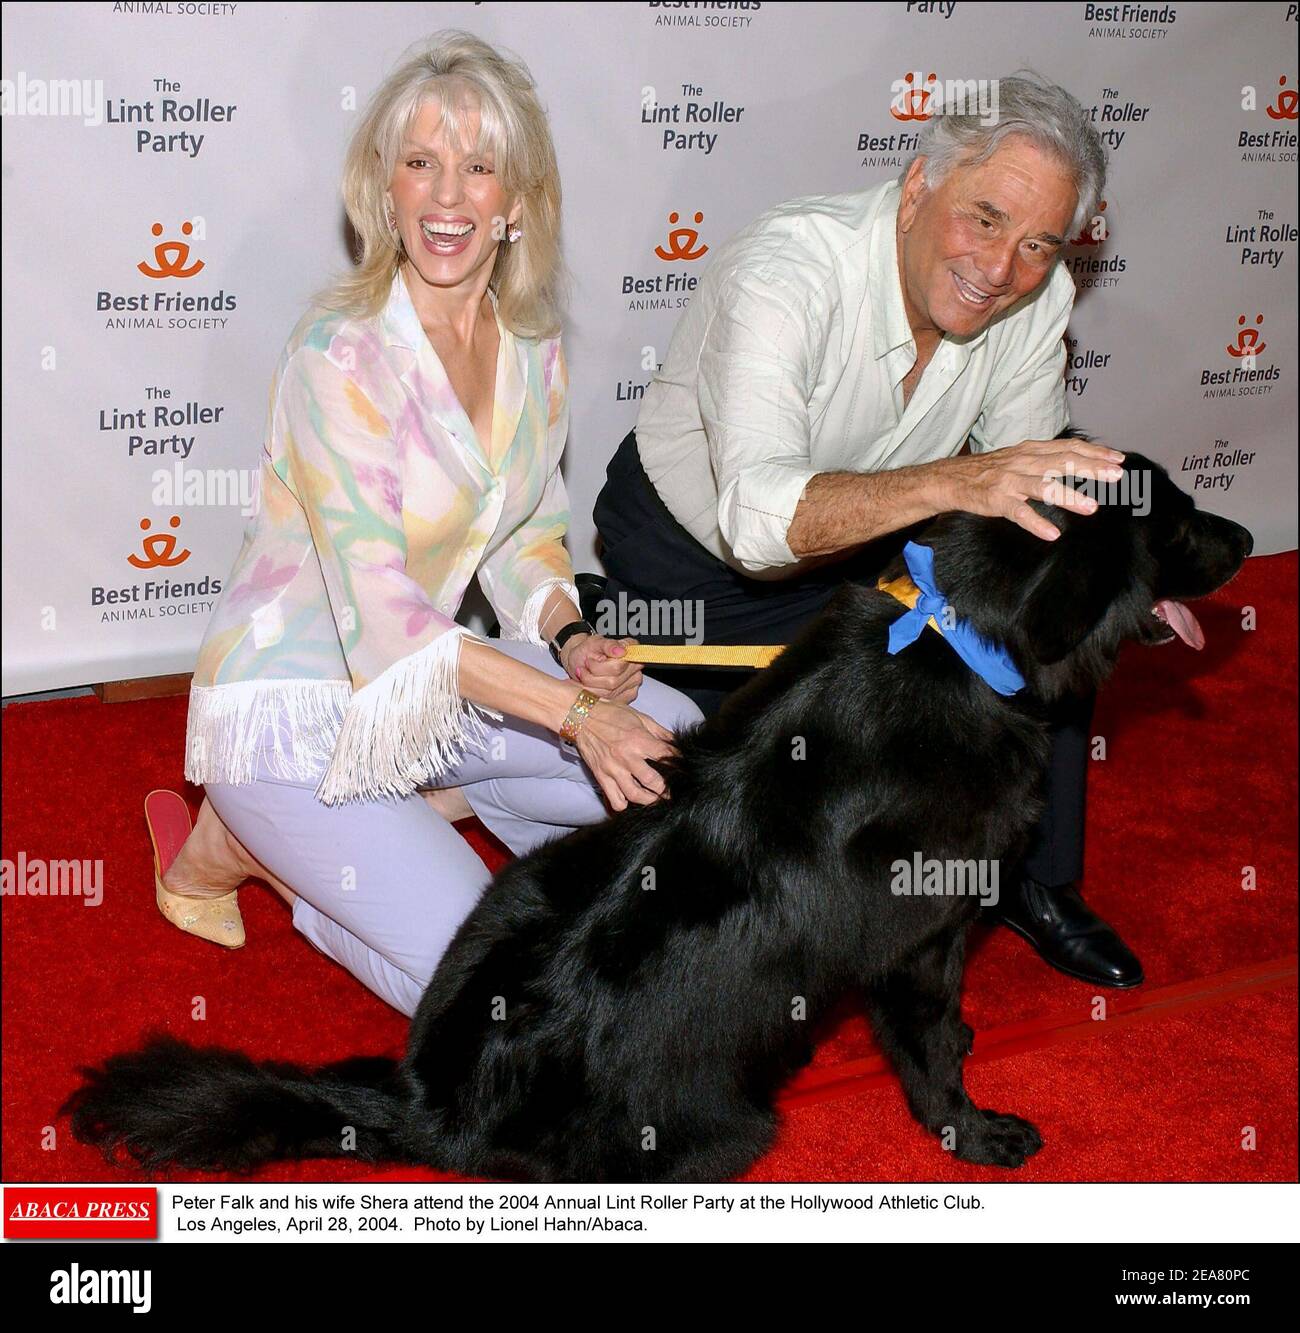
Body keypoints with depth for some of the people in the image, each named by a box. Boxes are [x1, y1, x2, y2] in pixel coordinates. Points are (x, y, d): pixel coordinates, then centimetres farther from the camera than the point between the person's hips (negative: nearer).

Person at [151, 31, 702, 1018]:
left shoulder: (533, 347, 0)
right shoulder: (341, 352, -22)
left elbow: (526, 533, 12)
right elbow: (375, 600, -28)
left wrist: (571, 638, -10)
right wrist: (569, 710, -33)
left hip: (426, 686, 7)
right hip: (292, 709, -7)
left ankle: (434, 802, 7)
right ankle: (236, 849, 3)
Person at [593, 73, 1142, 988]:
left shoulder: (1037, 297, -16)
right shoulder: (785, 273, -35)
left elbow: (1032, 479, -3)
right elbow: (756, 517, -48)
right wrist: (953, 481, -62)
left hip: (865, 544, 5)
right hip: (694, 555, -4)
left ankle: (1036, 881, 7)